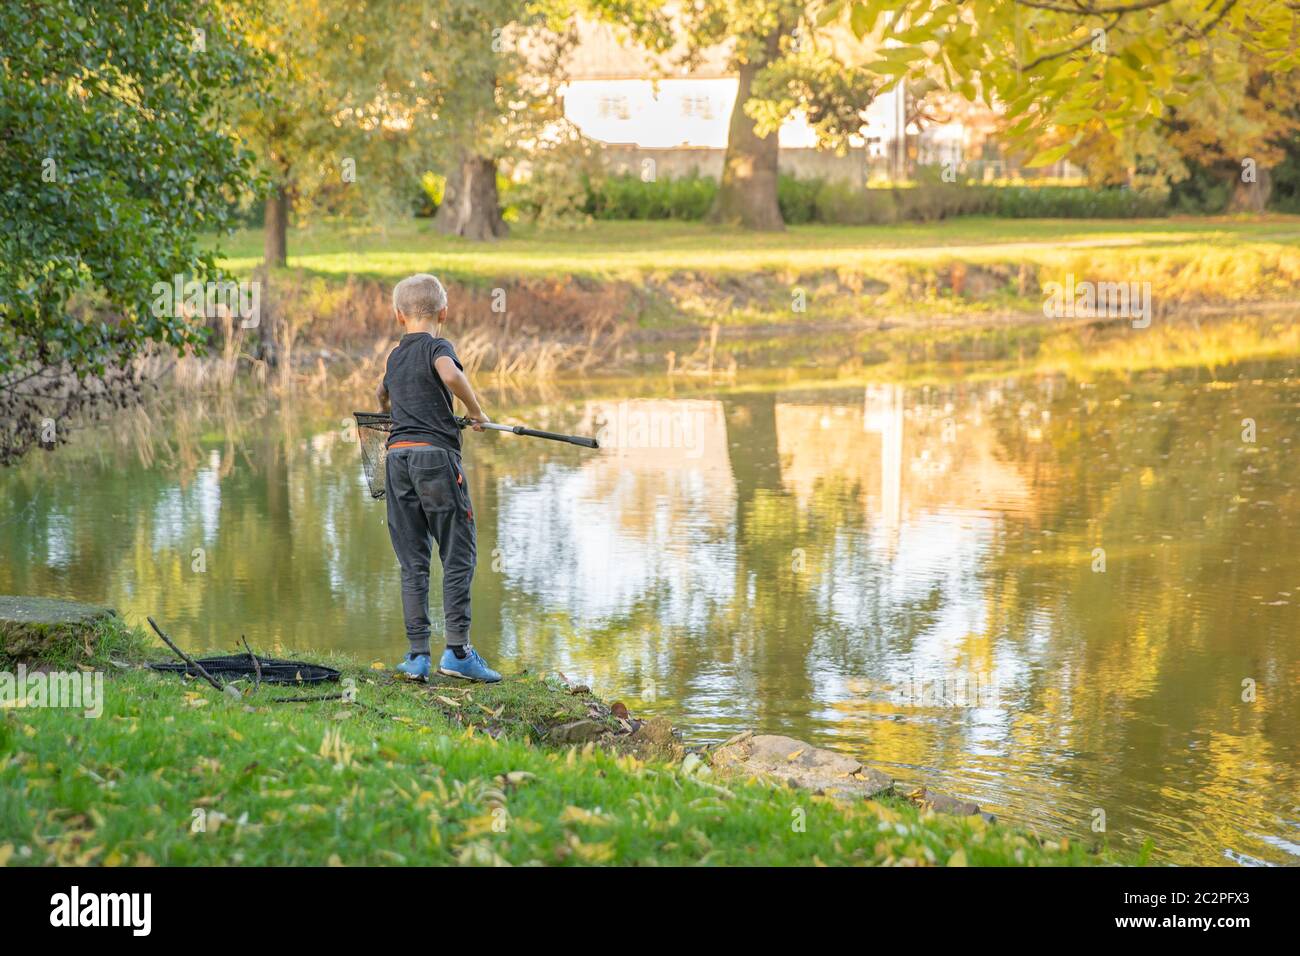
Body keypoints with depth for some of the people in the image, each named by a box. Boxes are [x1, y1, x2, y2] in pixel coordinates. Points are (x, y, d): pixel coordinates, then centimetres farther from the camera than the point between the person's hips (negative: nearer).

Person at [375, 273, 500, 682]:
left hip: (398, 459, 6)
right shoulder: (436, 346, -2)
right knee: (458, 555, 0)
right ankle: (457, 650, -6)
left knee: (413, 562, 7)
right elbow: (451, 374, -25)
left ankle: (418, 654, 4)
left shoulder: (394, 357, 19)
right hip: (435, 454, -6)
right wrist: (475, 410, -9)